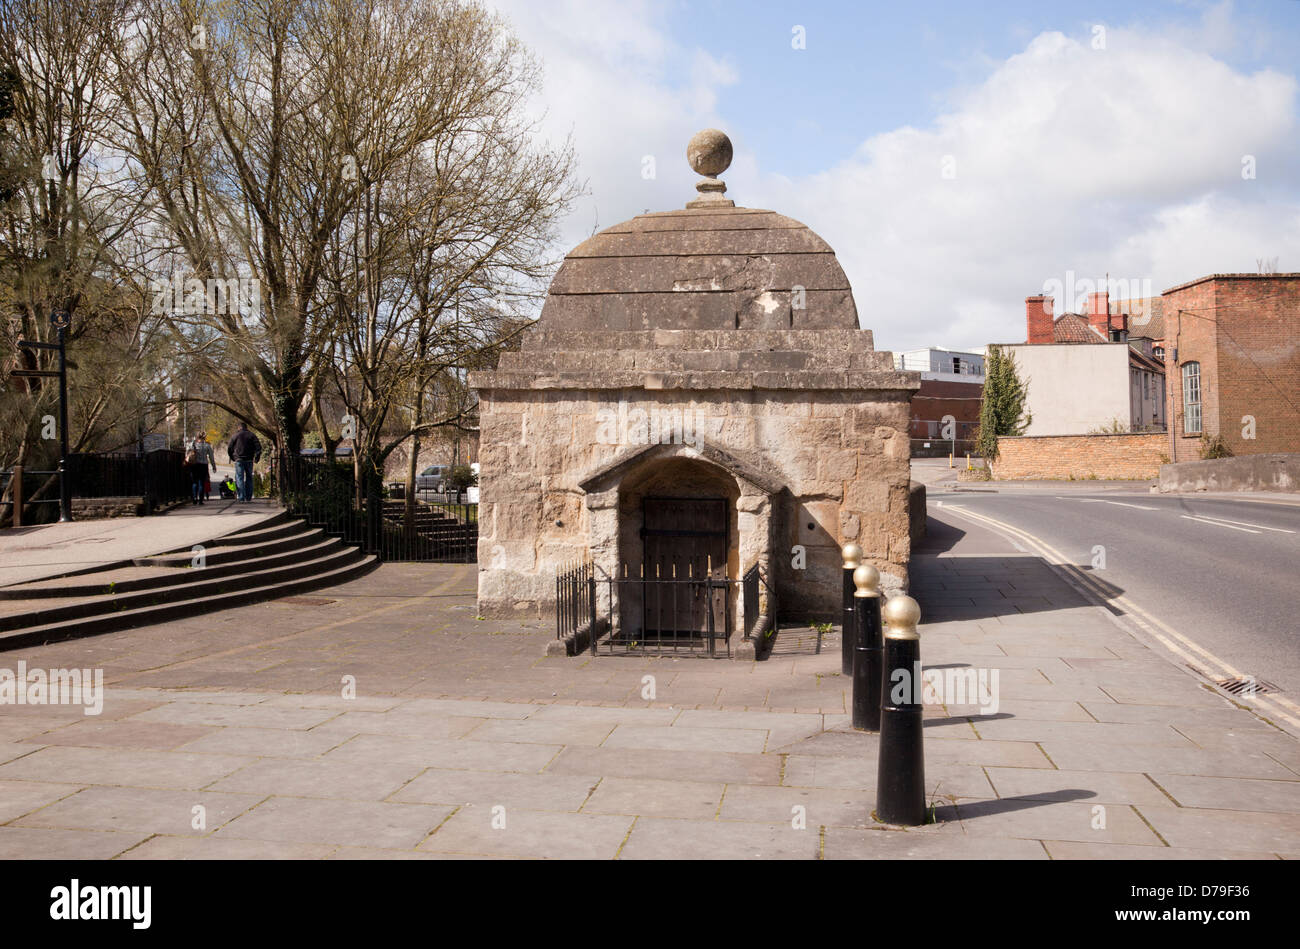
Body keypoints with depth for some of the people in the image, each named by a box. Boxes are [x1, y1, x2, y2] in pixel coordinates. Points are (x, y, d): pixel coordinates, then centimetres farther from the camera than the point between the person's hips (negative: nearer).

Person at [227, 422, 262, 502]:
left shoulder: (235, 435, 2)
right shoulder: (252, 435, 6)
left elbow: (229, 449, 4)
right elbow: (258, 447, -2)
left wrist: (233, 458, 15)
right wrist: (256, 457, 3)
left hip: (239, 460, -2)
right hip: (249, 460, 2)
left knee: (239, 478, -2)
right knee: (249, 478, 12)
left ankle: (241, 497, -10)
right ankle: (248, 497, 12)